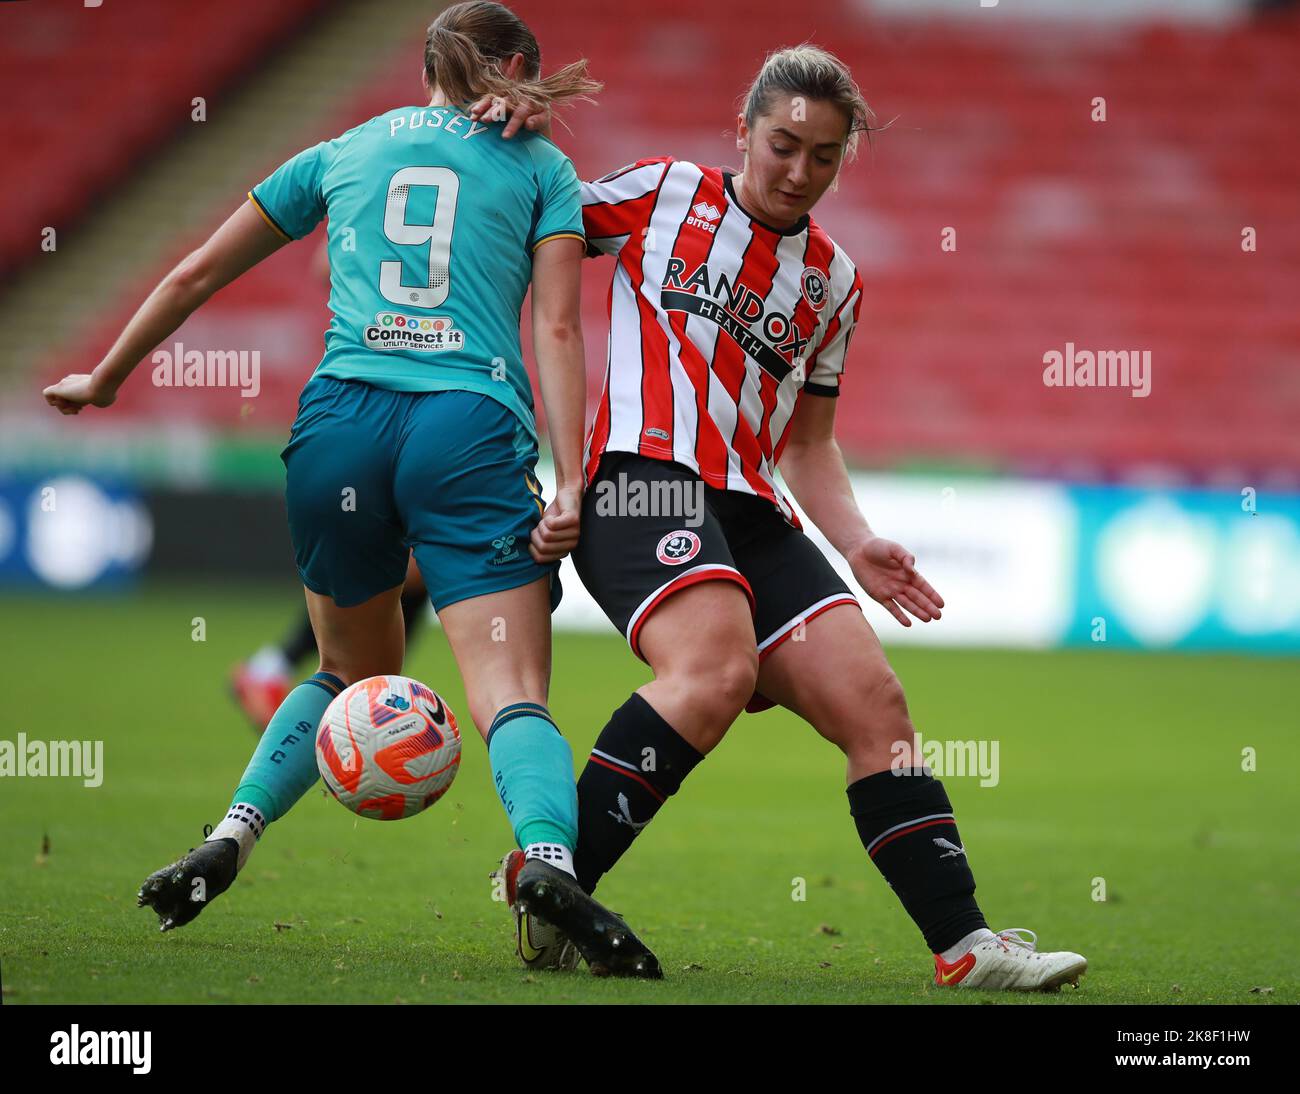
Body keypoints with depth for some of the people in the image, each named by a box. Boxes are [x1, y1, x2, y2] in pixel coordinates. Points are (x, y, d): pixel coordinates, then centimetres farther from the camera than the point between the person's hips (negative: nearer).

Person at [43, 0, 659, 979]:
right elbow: (556, 329, 2)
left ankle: (232, 836, 7)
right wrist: (569, 484, -4)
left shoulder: (341, 155, 23)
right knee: (513, 692, -10)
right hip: (472, 424, -3)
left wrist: (105, 382, 39)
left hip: (339, 420, 3)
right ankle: (549, 855, -37)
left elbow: (196, 276, 27)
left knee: (353, 674, 24)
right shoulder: (540, 166, 15)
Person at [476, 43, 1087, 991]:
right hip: (643, 478, -6)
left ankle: (966, 946, -5)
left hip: (752, 515, 6)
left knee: (873, 704, -6)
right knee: (717, 666, -33)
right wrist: (528, 138, 0)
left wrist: (856, 544, 10)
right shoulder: (662, 194, 9)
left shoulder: (833, 282, 21)